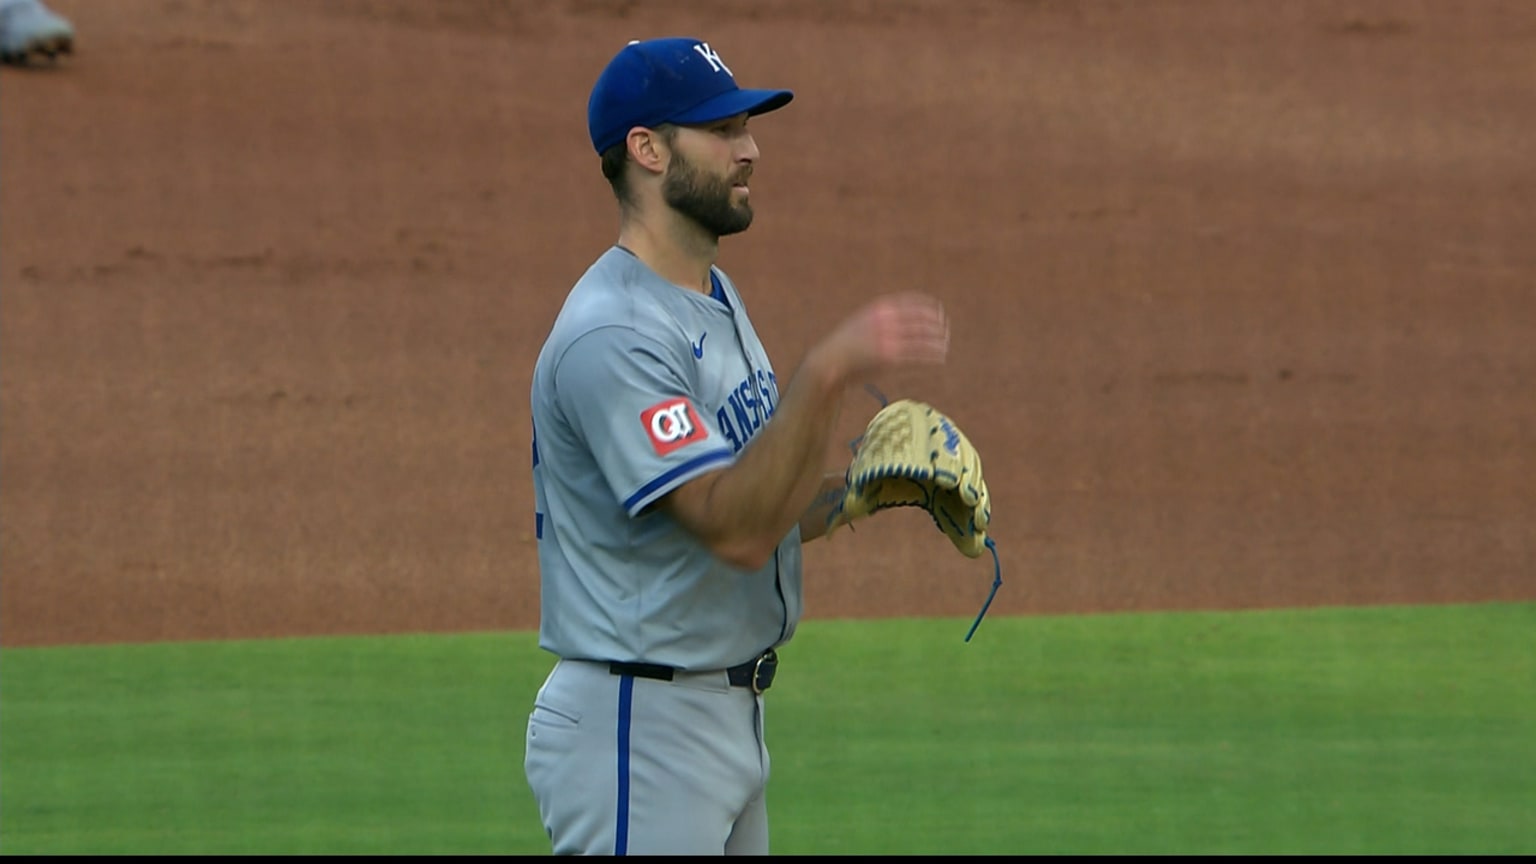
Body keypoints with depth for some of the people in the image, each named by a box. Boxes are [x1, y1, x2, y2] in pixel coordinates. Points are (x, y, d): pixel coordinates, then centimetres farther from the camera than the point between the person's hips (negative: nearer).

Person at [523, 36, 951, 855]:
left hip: (729, 717, 10)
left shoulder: (716, 299, 14)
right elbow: (735, 530, -29)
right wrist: (823, 374, -36)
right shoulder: (611, 335, -20)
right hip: (637, 727, -10)